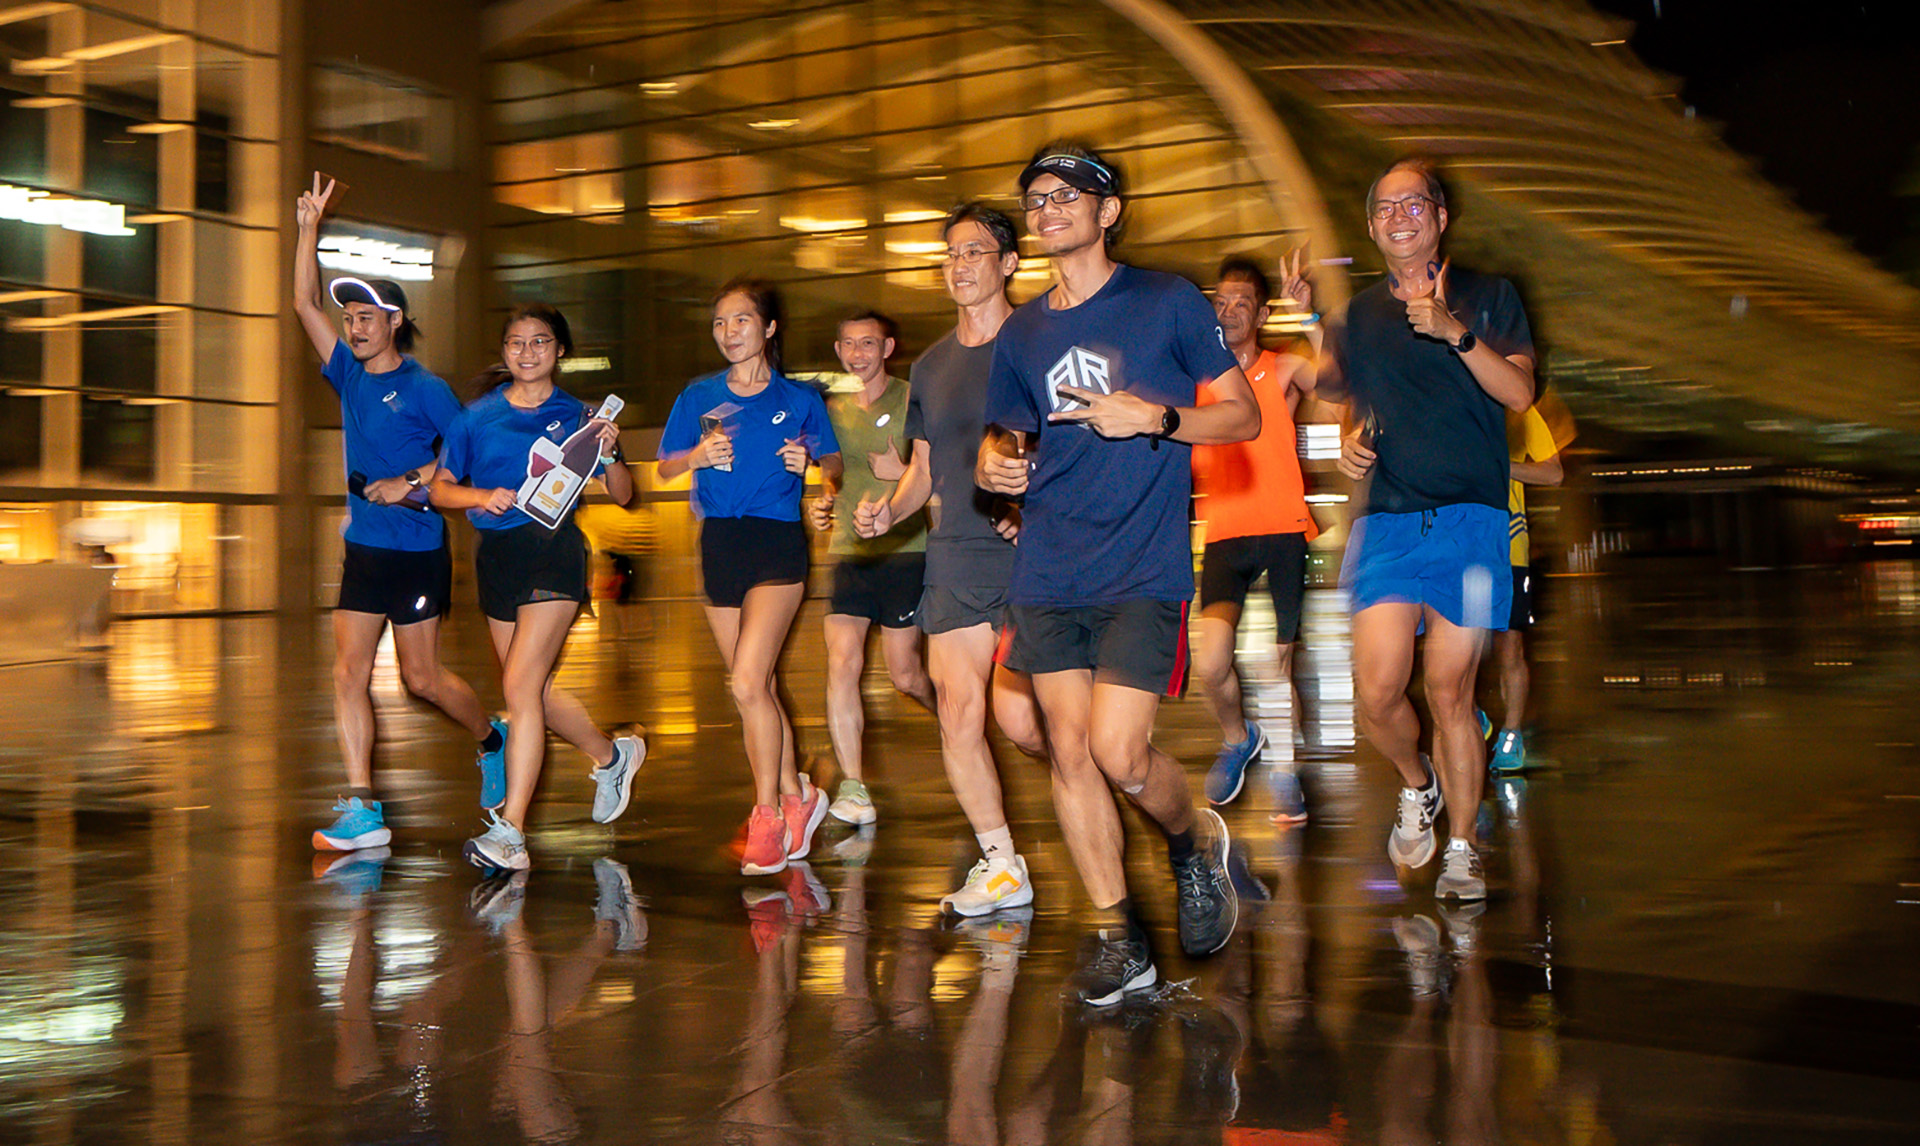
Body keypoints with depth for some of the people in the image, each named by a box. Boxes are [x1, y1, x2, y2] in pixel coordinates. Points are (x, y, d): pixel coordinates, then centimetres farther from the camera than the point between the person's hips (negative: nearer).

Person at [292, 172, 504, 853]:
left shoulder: (423, 387, -8)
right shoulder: (349, 375, 9)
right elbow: (305, 305, 10)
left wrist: (412, 482, -15)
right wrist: (309, 229, 4)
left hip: (417, 547, -6)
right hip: (363, 546, 6)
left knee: (421, 678, 1)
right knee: (348, 673, -2)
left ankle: (491, 740, 29)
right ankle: (363, 811, -2)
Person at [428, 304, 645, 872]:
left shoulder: (578, 416, 3)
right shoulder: (478, 416, 10)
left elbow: (623, 496, 2)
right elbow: (440, 488, 9)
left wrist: (609, 455, -18)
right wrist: (483, 496, -10)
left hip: (553, 550, -5)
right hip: (497, 554, 5)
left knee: (520, 686, -15)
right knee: (533, 691, 13)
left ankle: (510, 830, -13)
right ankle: (612, 754, 39)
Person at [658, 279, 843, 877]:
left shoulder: (799, 399, 3)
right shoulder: (698, 397, 10)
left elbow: (834, 465, 8)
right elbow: (664, 469, 11)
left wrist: (808, 464, -14)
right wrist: (698, 455, -9)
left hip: (778, 543, -4)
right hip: (719, 543, 4)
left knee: (747, 683, -16)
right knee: (757, 689, 10)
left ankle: (767, 816, -5)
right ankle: (796, 796, 26)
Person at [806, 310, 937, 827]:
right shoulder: (834, 410, 14)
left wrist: (903, 473, -16)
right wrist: (823, 502, 7)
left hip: (906, 550, -4)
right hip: (850, 552, 4)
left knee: (904, 672, 1)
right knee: (841, 662, -10)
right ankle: (853, 788, -6)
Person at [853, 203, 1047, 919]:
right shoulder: (931, 365, 17)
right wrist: (888, 510, 4)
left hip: (1030, 555, -5)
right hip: (955, 558, 5)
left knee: (1018, 717, -11)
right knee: (958, 710, -2)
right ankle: (1001, 866, 10)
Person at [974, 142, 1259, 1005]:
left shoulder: (1168, 302, 1)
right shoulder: (1021, 333, 14)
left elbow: (1244, 417, 2)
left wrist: (1153, 417, -14)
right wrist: (993, 464, 1)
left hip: (1143, 568, -5)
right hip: (1048, 573, 5)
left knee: (1118, 752, -13)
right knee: (1068, 750, 3)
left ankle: (1195, 840, 20)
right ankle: (1116, 939, 15)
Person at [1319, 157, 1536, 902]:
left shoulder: (1487, 297, 8)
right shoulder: (1361, 314, 15)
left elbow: (1520, 393, -4)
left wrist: (1454, 331, -16)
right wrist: (1350, 441, 4)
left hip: (1470, 518, -2)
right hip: (1386, 521, 2)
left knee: (1449, 692, -3)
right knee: (1376, 694, -10)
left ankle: (1461, 848, 15)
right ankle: (1418, 786, 23)